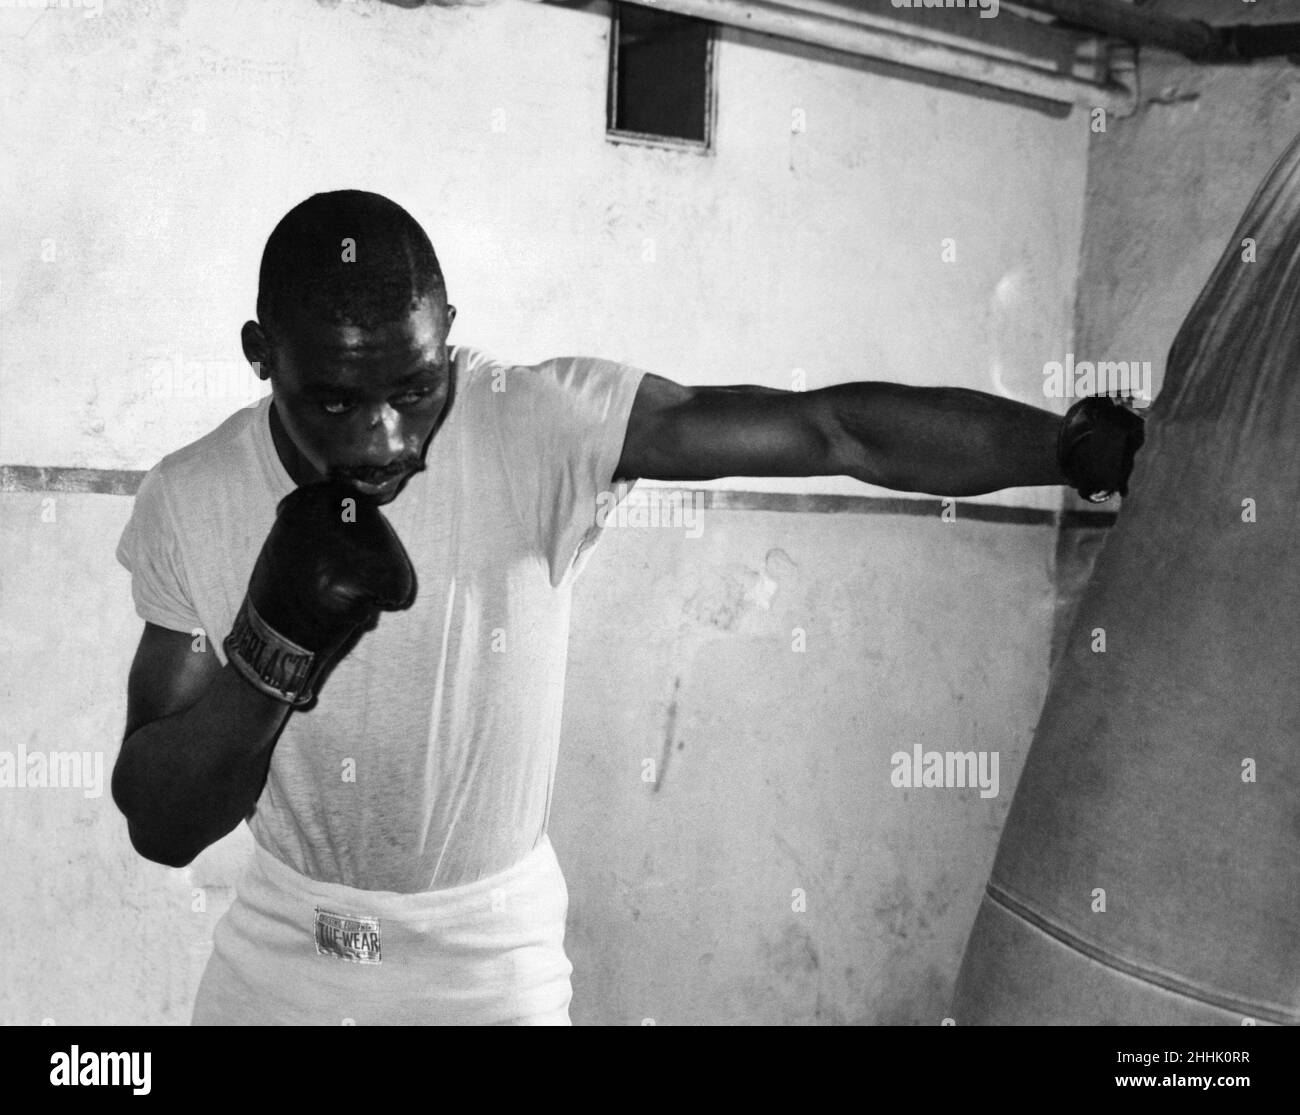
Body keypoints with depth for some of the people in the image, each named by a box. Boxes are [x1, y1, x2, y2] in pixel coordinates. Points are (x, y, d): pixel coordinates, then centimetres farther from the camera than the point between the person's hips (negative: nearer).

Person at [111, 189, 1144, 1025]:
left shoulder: (545, 427, -23)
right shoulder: (189, 506, -13)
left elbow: (838, 430, -23)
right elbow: (159, 828, -12)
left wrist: (1089, 445, -22)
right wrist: (271, 650, -29)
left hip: (487, 959, -3)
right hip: (275, 951, 3)